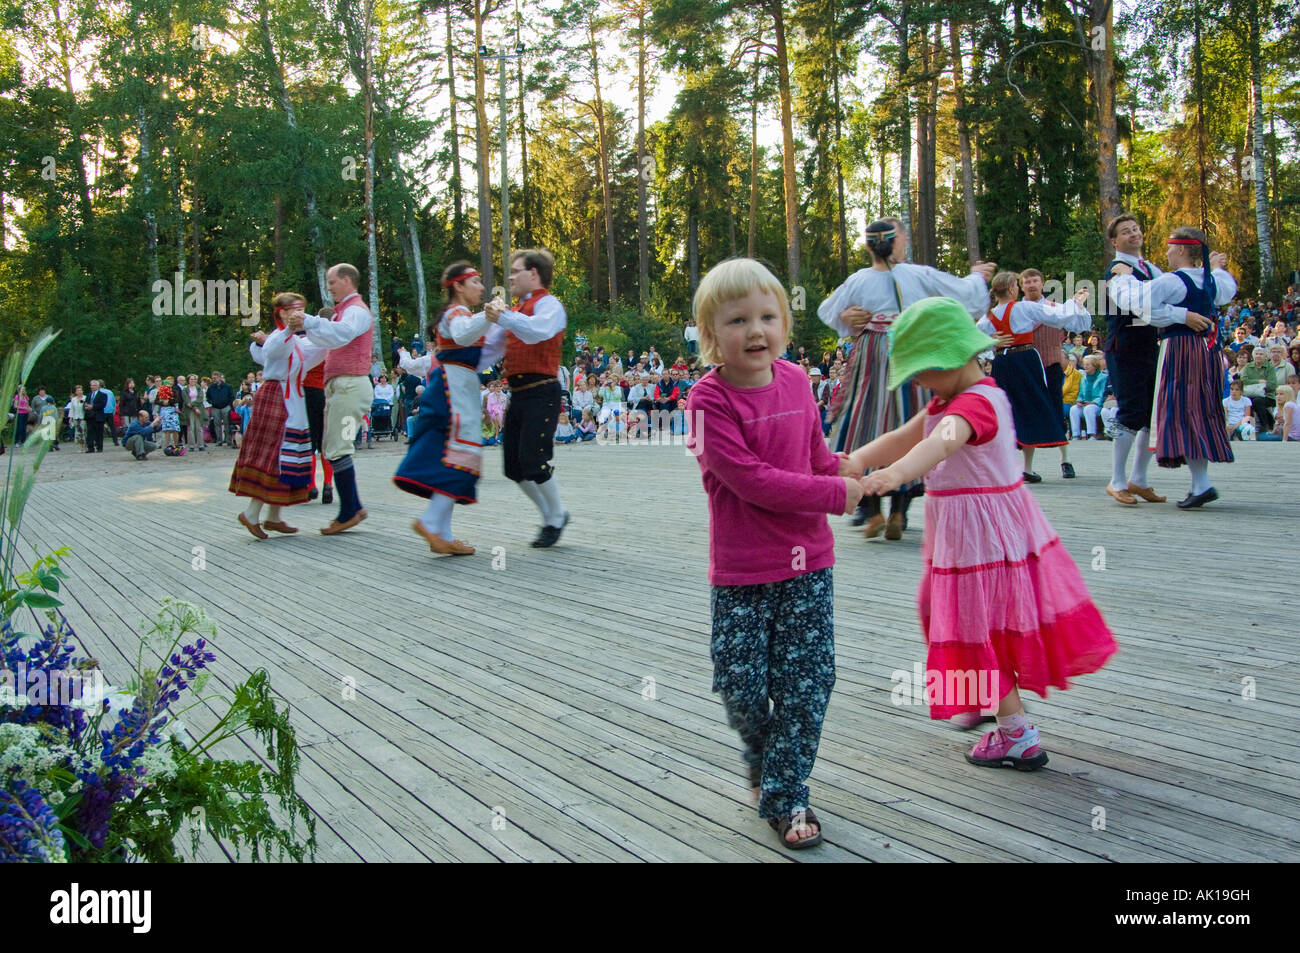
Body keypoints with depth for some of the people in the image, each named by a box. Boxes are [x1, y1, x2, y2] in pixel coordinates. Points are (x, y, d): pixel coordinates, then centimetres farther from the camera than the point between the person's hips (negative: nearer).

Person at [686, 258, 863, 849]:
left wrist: (843, 468, -3)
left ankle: (785, 793, 21)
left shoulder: (796, 381, 2)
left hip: (806, 560, 4)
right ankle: (764, 759, 37)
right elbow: (751, 479, -21)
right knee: (742, 686, 4)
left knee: (806, 682, 5)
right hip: (741, 568, -4)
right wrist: (834, 494, -17)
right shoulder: (710, 399, -15)